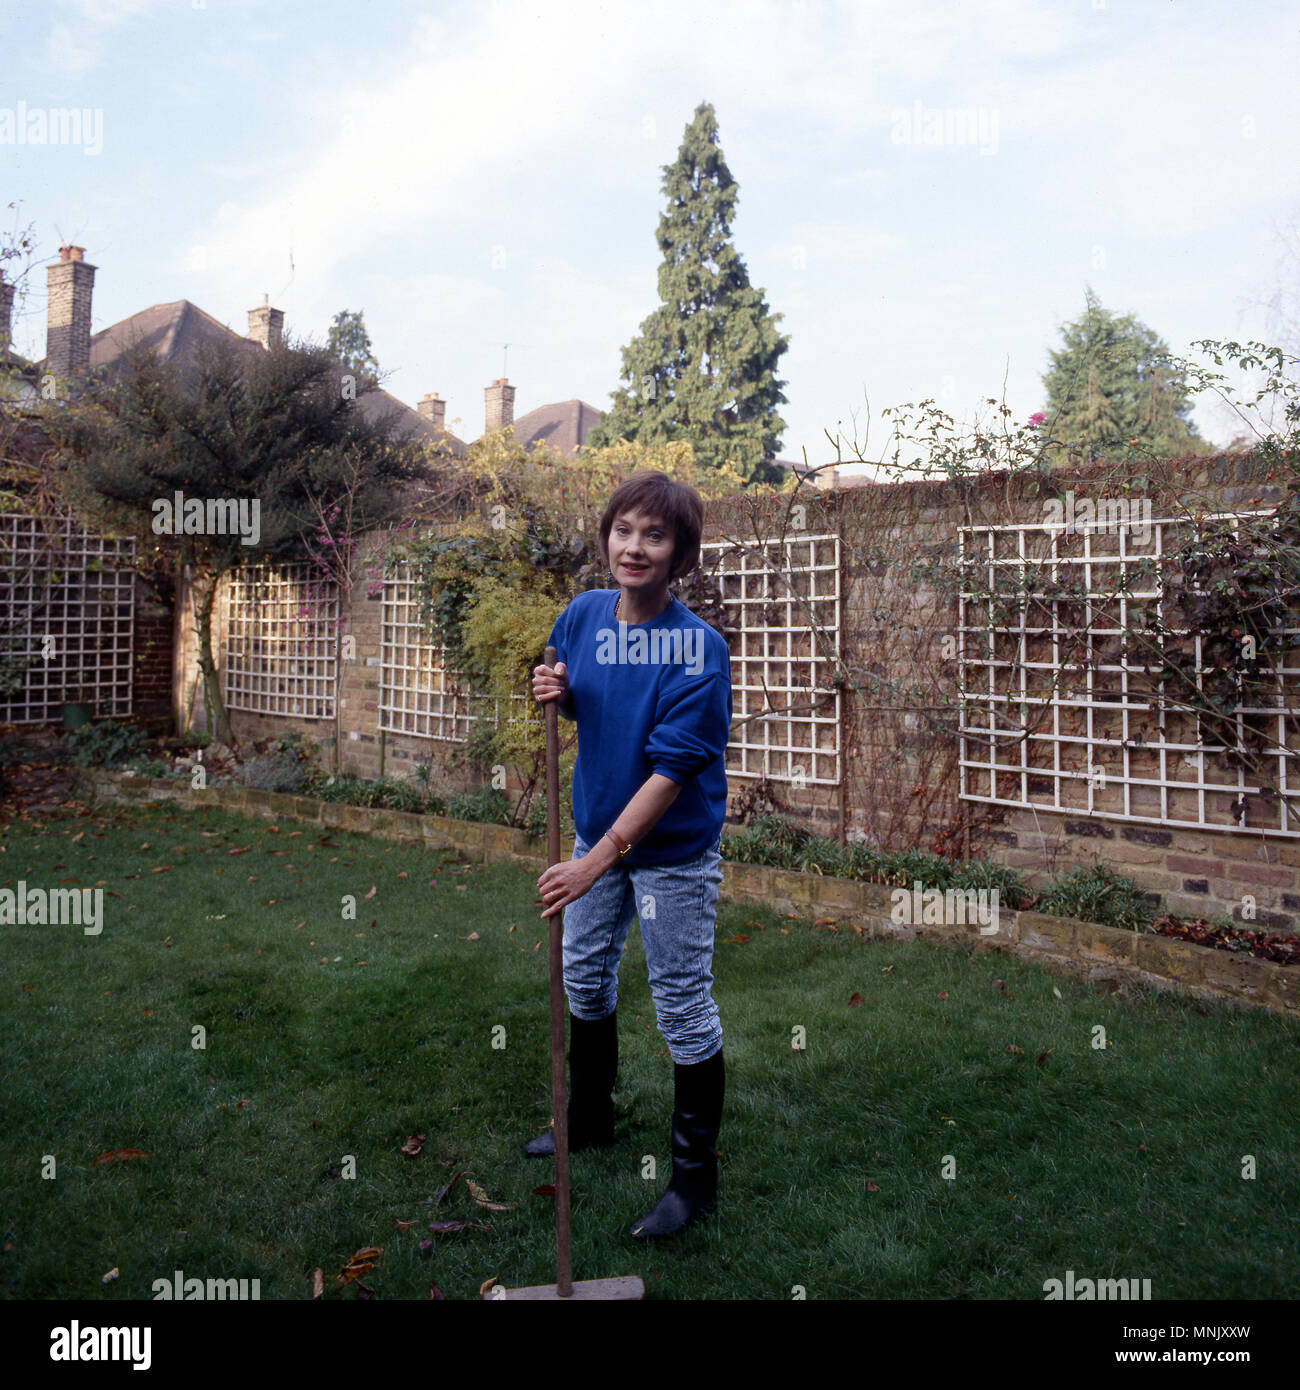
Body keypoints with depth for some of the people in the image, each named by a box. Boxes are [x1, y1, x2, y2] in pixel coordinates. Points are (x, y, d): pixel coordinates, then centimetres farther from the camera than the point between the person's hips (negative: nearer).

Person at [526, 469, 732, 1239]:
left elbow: (672, 772, -26)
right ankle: (591, 1118, 47)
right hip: (597, 829, 7)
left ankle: (696, 1176, 26)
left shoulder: (700, 648, -25)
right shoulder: (583, 614, -7)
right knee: (585, 979, 22)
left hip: (674, 850, -6)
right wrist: (557, 695, -12)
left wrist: (598, 860, -28)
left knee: (684, 1009, 6)